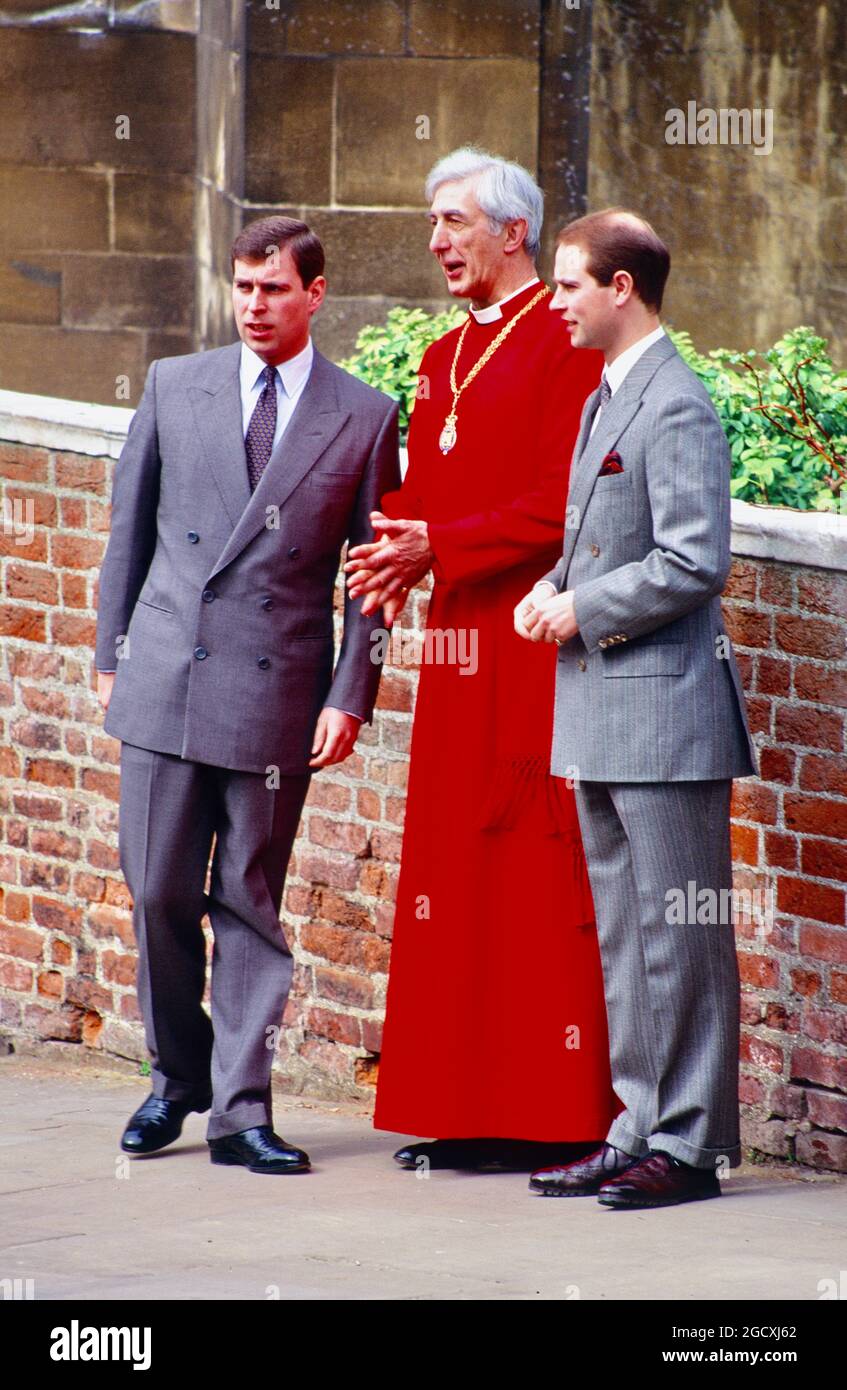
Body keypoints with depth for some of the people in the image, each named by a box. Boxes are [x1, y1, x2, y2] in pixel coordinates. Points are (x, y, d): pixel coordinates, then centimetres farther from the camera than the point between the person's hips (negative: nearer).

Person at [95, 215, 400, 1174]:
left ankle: (241, 1111, 6)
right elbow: (130, 526, 13)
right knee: (158, 891, 2)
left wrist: (350, 696, -4)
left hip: (277, 689, -2)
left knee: (251, 903, 2)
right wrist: (111, 653, 9)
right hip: (164, 676, 2)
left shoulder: (364, 418, 3)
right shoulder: (174, 386, 8)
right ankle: (178, 1072, 23)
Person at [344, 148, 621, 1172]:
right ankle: (472, 1112, 12)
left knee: (539, 870, -6)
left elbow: (566, 502, -15)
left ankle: (557, 1116, -3)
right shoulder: (446, 359, 19)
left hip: (536, 645, -8)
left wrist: (439, 546, -16)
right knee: (458, 871, 8)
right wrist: (394, 543, -3)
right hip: (458, 646, 9)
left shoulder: (565, 342, -8)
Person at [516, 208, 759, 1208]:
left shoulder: (677, 406, -14)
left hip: (662, 708, -10)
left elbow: (695, 562, -20)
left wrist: (582, 610, -13)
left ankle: (690, 1142, 0)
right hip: (600, 712, 10)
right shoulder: (602, 403, 16)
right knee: (622, 936, 13)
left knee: (679, 933, -4)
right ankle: (641, 1126, 19)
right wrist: (549, 592, 7)